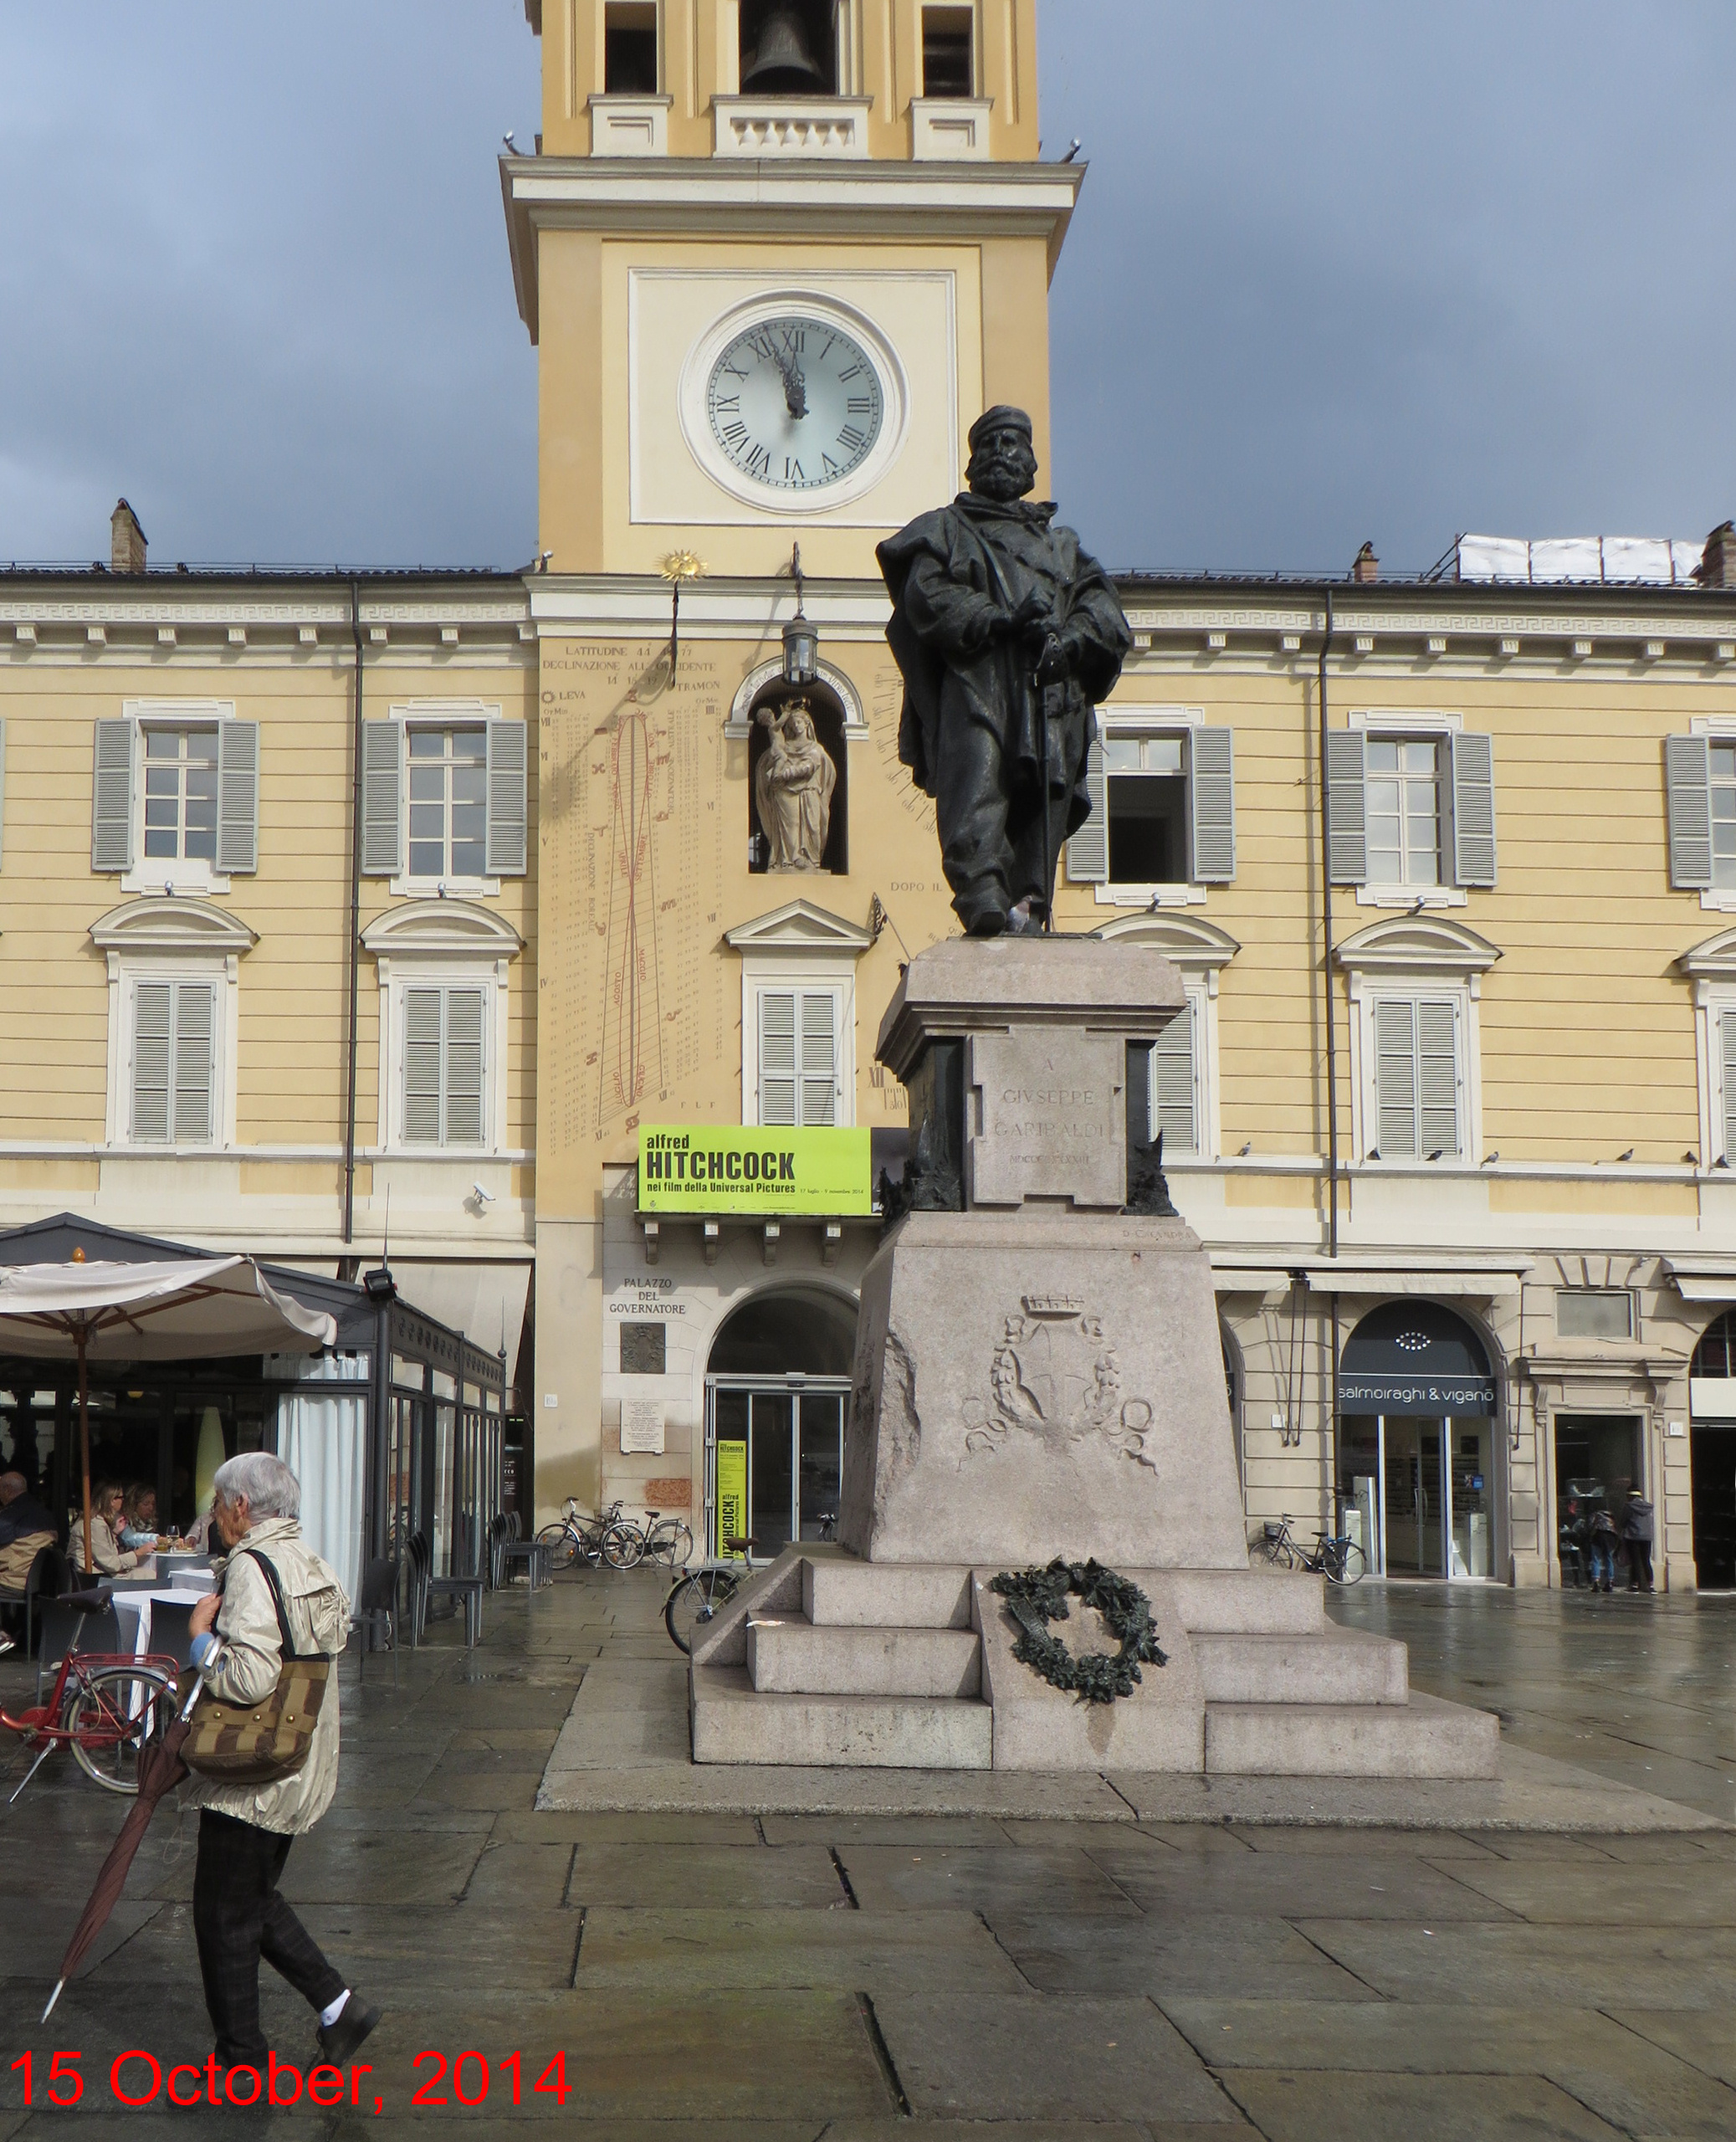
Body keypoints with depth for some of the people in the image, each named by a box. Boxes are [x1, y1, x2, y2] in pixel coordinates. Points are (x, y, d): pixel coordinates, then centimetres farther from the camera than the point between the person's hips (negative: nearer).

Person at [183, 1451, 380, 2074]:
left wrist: (201, 1637, -12)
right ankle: (339, 2005, 16)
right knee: (255, 1900, 21)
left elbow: (250, 1677, -29)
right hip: (299, 1773, 9)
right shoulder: (311, 1563, 10)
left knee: (225, 1916, 4)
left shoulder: (251, 1567, -19)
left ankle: (241, 2061, 13)